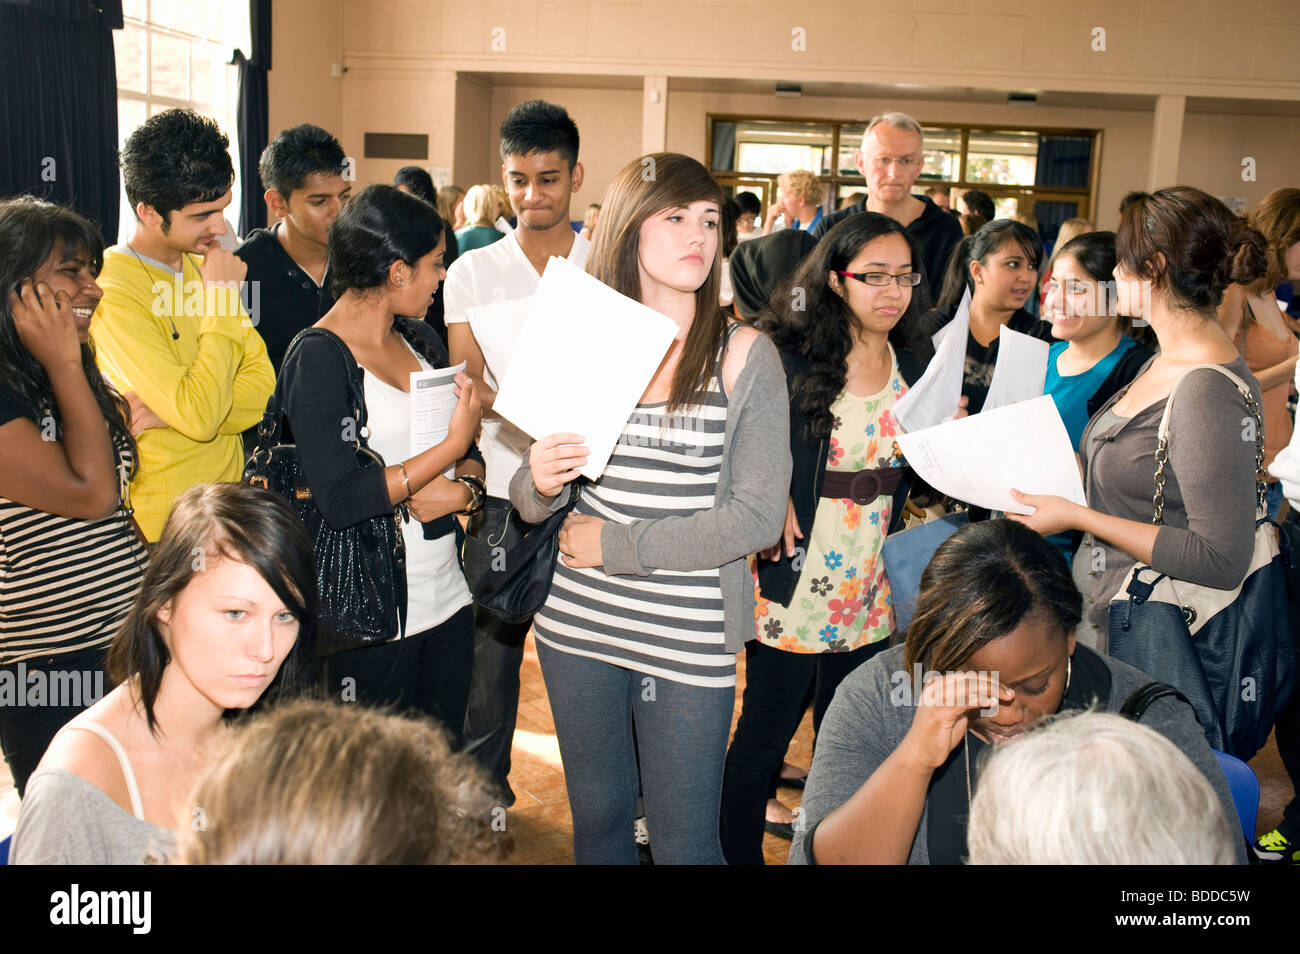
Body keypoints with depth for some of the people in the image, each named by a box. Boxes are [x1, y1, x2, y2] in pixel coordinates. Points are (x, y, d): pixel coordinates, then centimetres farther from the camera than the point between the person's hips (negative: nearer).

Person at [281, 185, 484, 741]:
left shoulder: (419, 339, 10)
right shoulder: (318, 359, -13)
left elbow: (471, 453, 12)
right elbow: (340, 501, -21)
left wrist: (462, 488, -11)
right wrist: (451, 446, -18)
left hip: (447, 600, 7)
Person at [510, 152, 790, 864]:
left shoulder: (744, 355, -6)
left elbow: (757, 517, -13)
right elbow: (530, 503, 7)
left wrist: (616, 546, -13)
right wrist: (540, 482, -17)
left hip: (689, 640, -2)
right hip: (576, 624, 3)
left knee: (683, 842, 8)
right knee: (596, 815, 19)